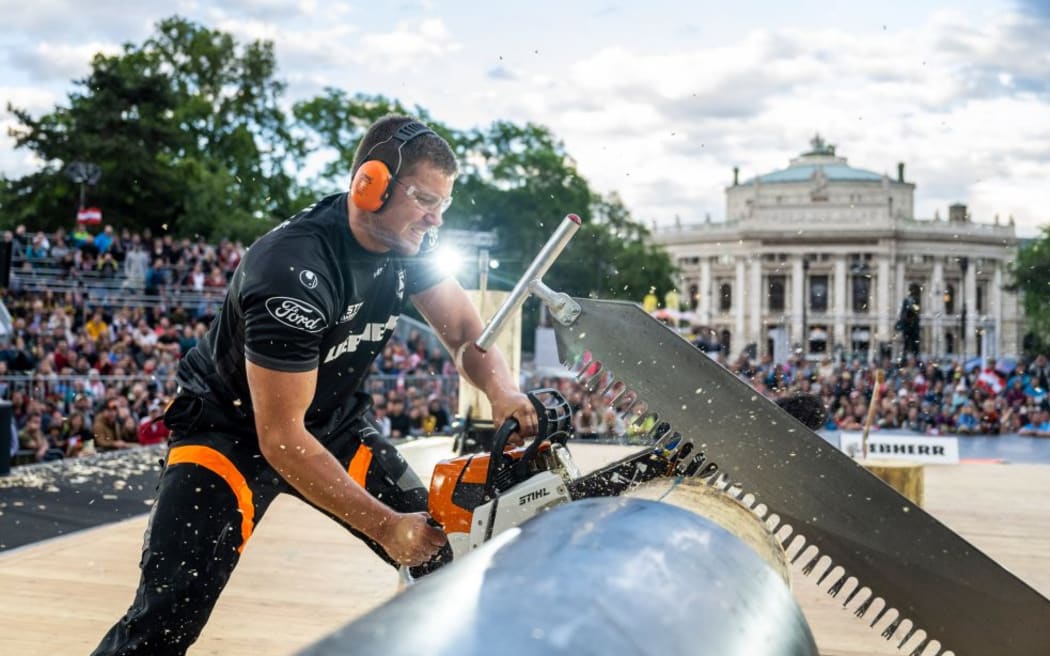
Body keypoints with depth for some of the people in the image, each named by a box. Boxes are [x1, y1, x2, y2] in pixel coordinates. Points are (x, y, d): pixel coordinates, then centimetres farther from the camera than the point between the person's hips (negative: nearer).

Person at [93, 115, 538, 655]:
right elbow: (280, 438, -32)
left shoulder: (408, 242, -11)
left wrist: (504, 392, -26)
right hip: (234, 428, -7)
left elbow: (465, 333, -3)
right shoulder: (293, 270, -33)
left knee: (446, 557, 4)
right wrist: (388, 526, -32)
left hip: (332, 422, 7)